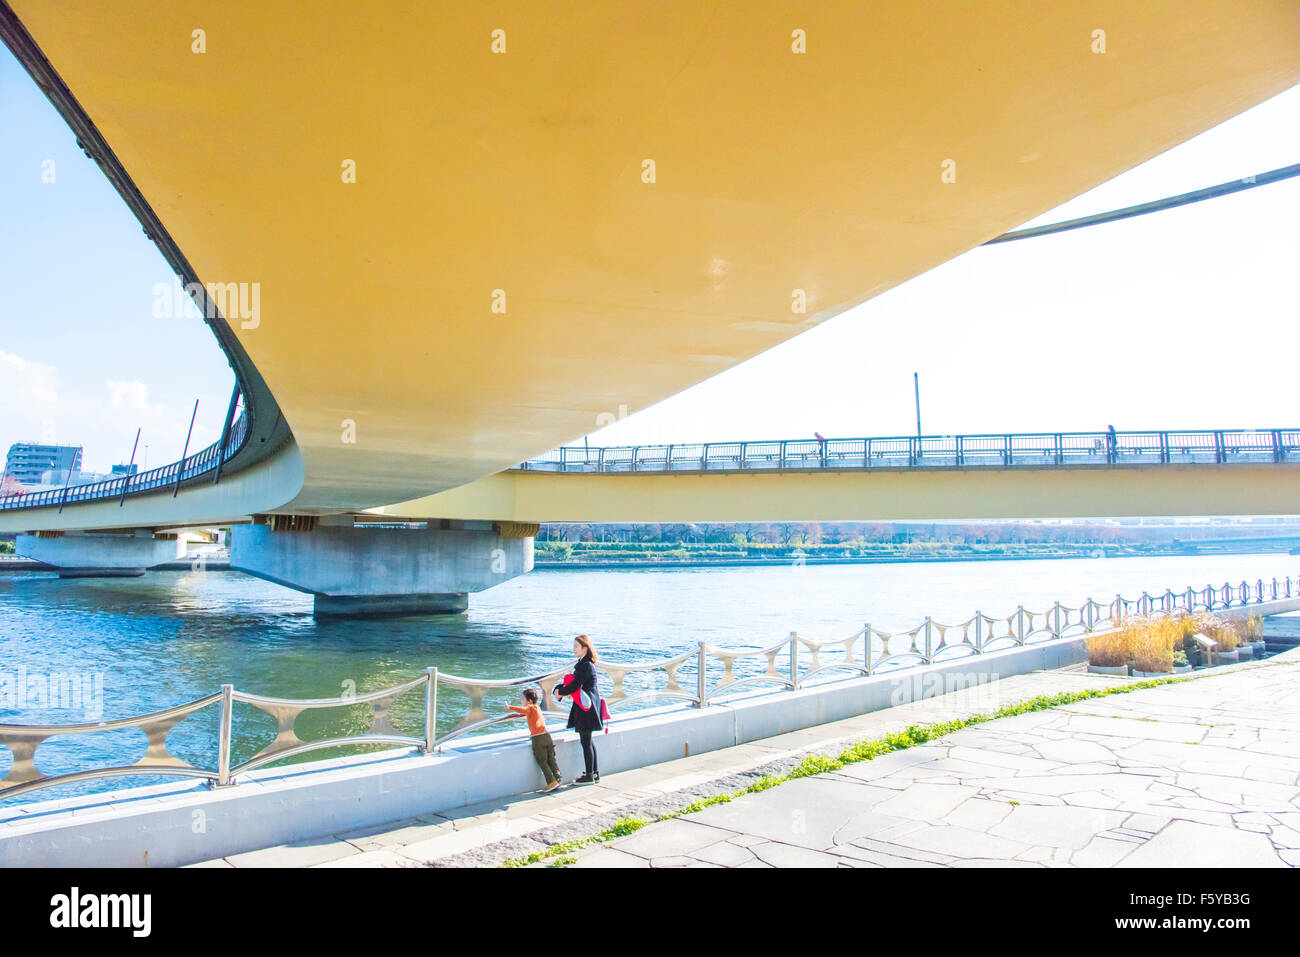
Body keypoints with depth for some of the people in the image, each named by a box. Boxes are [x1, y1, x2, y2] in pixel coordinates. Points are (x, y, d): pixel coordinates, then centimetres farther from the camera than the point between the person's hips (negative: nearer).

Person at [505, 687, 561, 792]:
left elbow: (522, 710, -25)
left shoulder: (530, 708, -3)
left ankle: (552, 781, -5)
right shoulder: (537, 707, 22)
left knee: (542, 762, 0)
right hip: (547, 735, 7)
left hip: (537, 738, -7)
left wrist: (510, 707, -30)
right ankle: (557, 779, 9)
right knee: (551, 760, 12)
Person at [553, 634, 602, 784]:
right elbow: (571, 680, 16)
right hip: (584, 706, 10)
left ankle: (589, 776, 4)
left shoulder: (587, 665, -18)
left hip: (586, 707, -10)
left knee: (585, 742, -3)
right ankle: (595, 772, 23)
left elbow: (575, 685, -21)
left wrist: (561, 692, -5)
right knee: (588, 741, 16)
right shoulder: (583, 664, 14)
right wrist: (558, 689, 0)